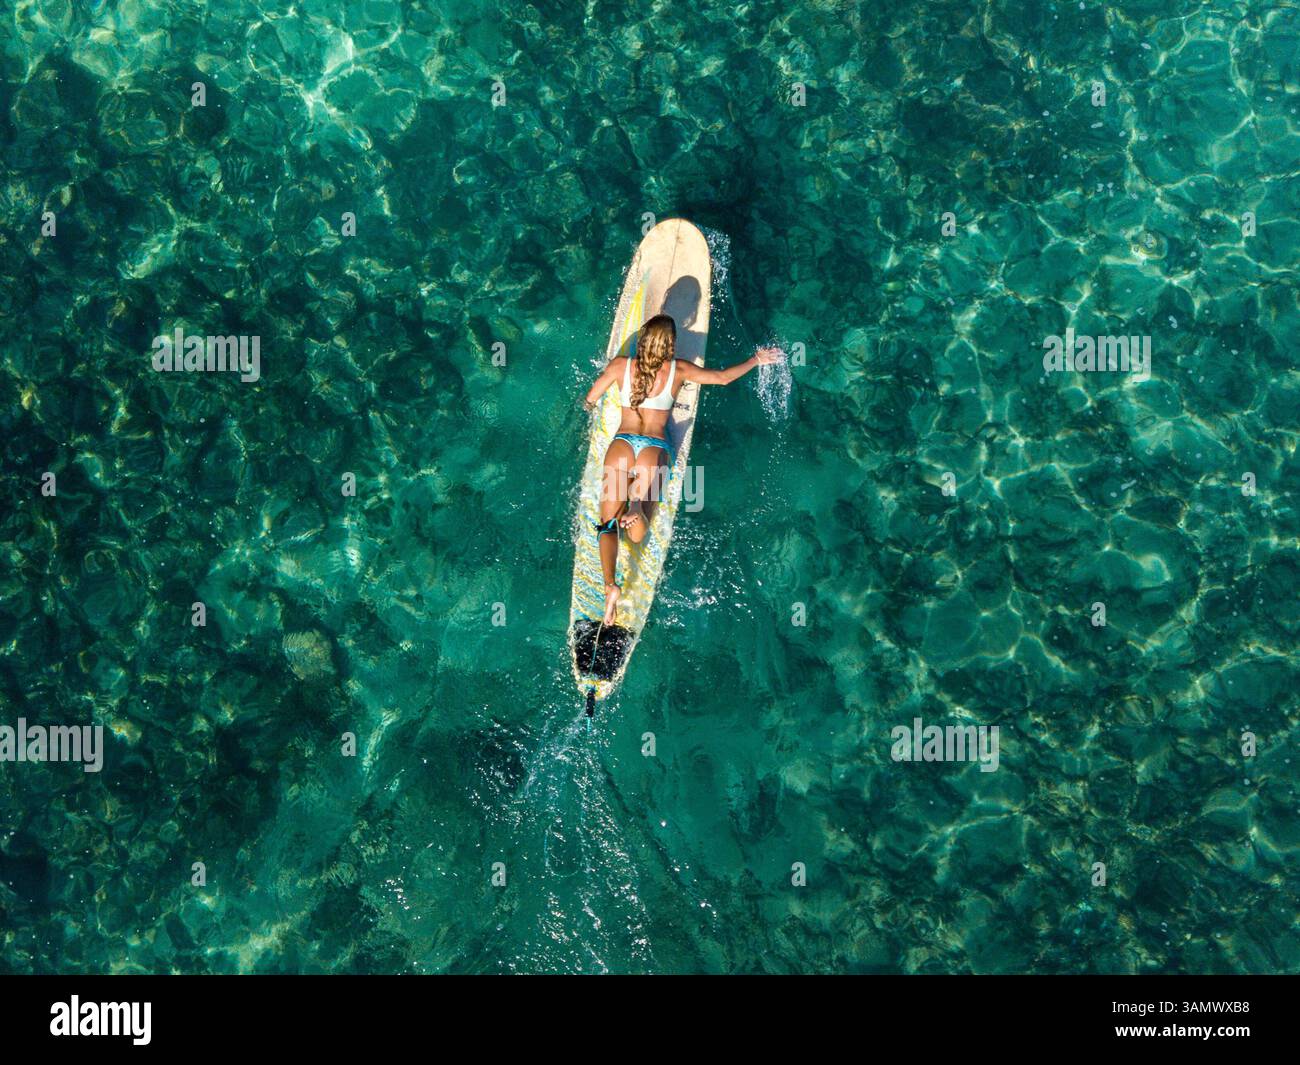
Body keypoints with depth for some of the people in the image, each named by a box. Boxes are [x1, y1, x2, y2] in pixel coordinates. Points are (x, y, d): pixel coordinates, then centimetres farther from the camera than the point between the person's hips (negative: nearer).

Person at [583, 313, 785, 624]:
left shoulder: (620, 365, 5)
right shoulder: (678, 370, 4)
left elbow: (588, 402, 13)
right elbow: (723, 378, 11)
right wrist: (756, 359, 26)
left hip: (622, 442, 0)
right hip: (656, 448, 0)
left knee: (607, 524, -3)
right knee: (637, 535, -4)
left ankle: (610, 585, -29)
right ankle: (638, 505, -42)